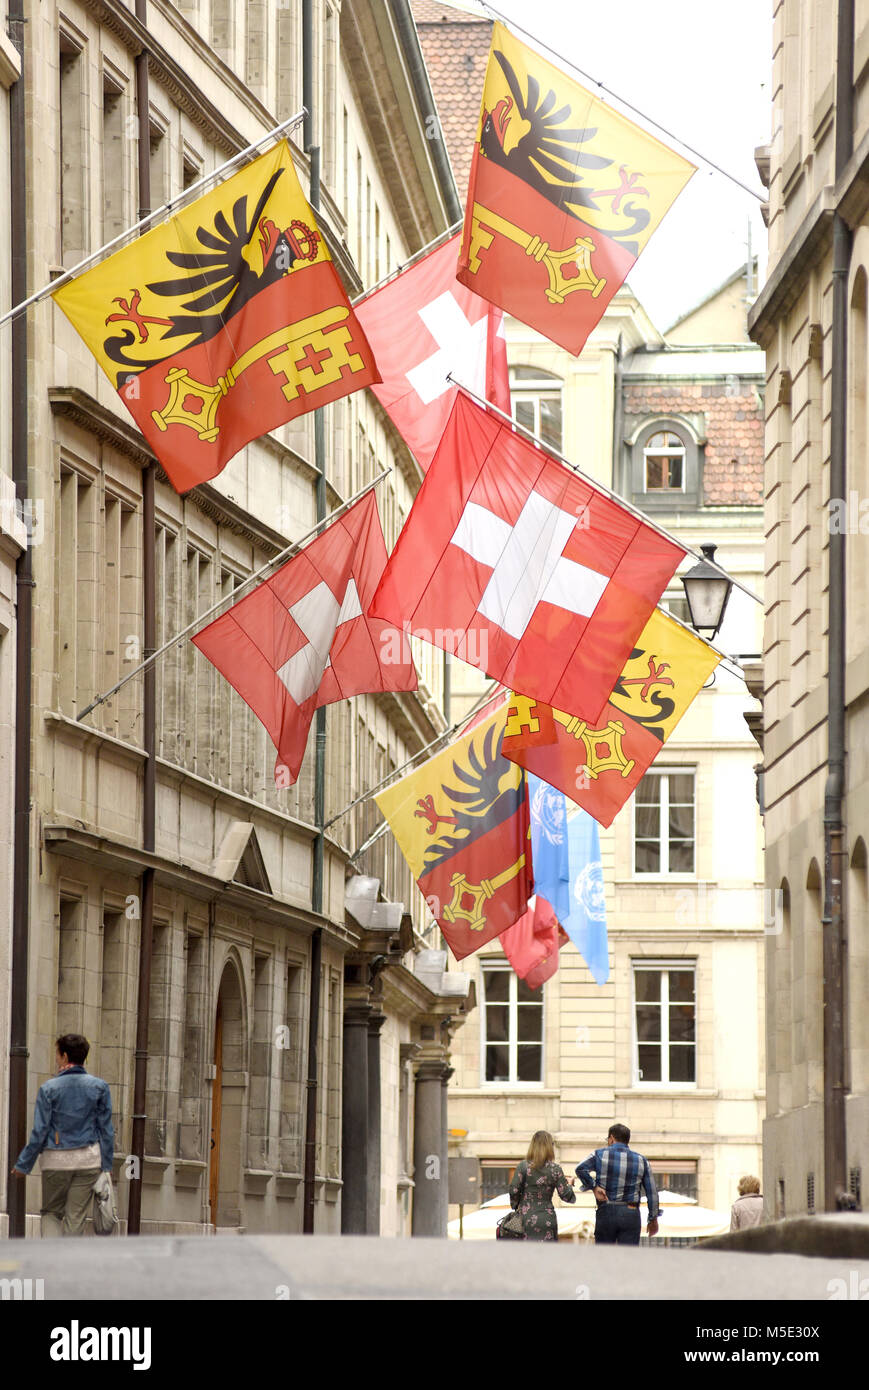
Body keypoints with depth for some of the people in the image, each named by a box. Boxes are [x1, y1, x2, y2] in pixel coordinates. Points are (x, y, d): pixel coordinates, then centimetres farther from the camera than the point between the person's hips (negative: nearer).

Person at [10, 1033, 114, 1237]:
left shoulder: (49, 1089, -5)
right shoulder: (99, 1087, 1)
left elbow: (39, 1132, -5)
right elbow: (106, 1130, 2)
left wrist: (23, 1165, 4)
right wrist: (106, 1165, 8)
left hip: (56, 1159, -1)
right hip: (88, 1159, 1)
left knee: (51, 1212, 12)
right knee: (76, 1217, 5)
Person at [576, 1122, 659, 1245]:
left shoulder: (600, 1155, 2)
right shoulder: (641, 1160, 6)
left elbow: (581, 1169, -16)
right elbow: (652, 1192, 6)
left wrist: (594, 1188, -9)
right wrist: (653, 1219, 14)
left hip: (605, 1212, 0)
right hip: (631, 1214, 0)